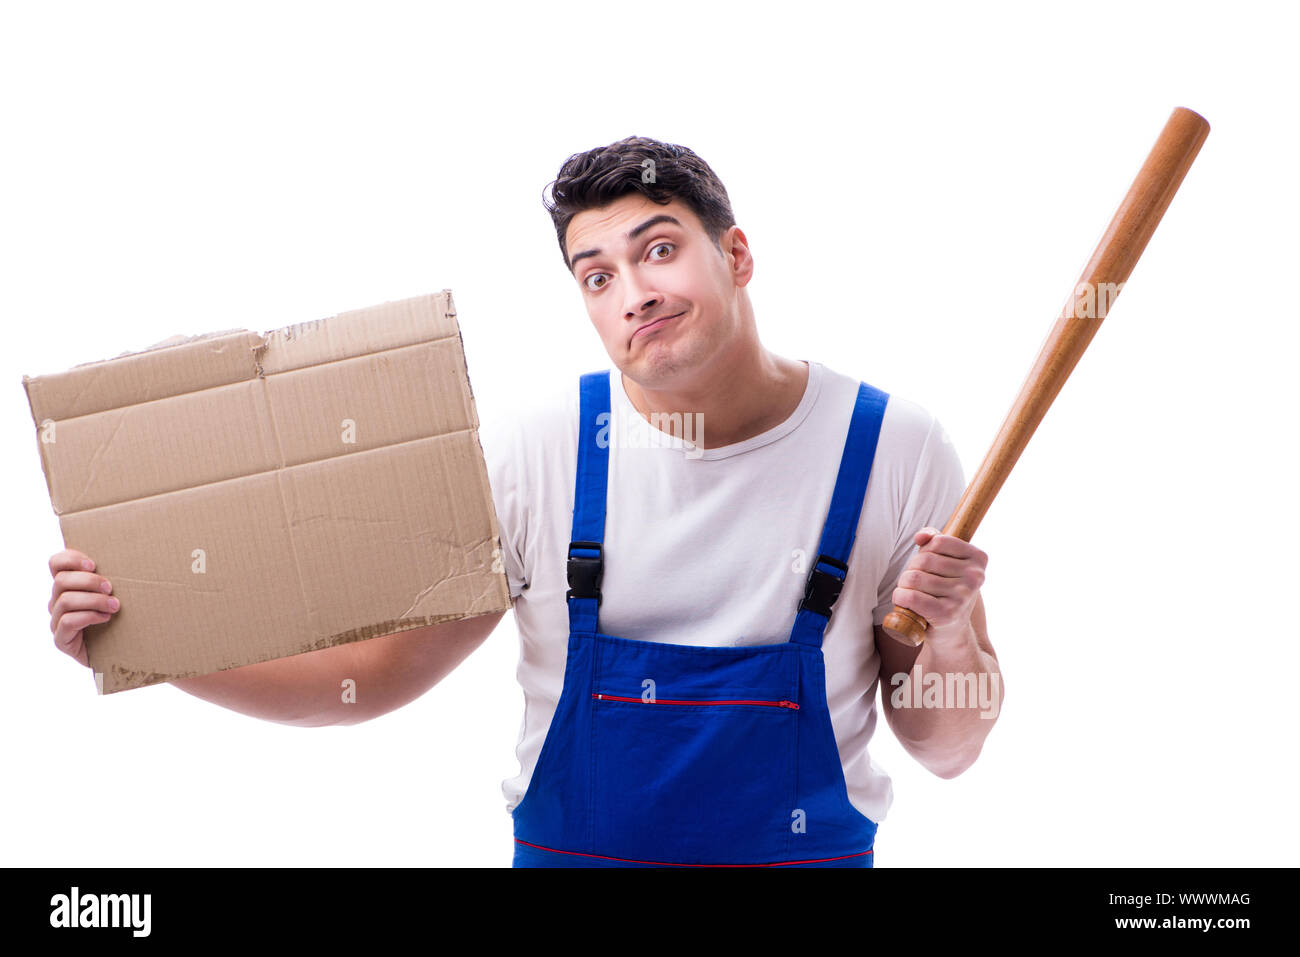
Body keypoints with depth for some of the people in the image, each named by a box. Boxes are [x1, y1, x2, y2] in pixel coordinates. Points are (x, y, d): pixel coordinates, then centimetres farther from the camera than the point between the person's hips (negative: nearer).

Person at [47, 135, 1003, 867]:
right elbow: (373, 669, -5)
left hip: (813, 855, 0)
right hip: (567, 850, 0)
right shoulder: (530, 455, -8)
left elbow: (946, 752, -2)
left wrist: (948, 635, -22)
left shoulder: (893, 448, -8)